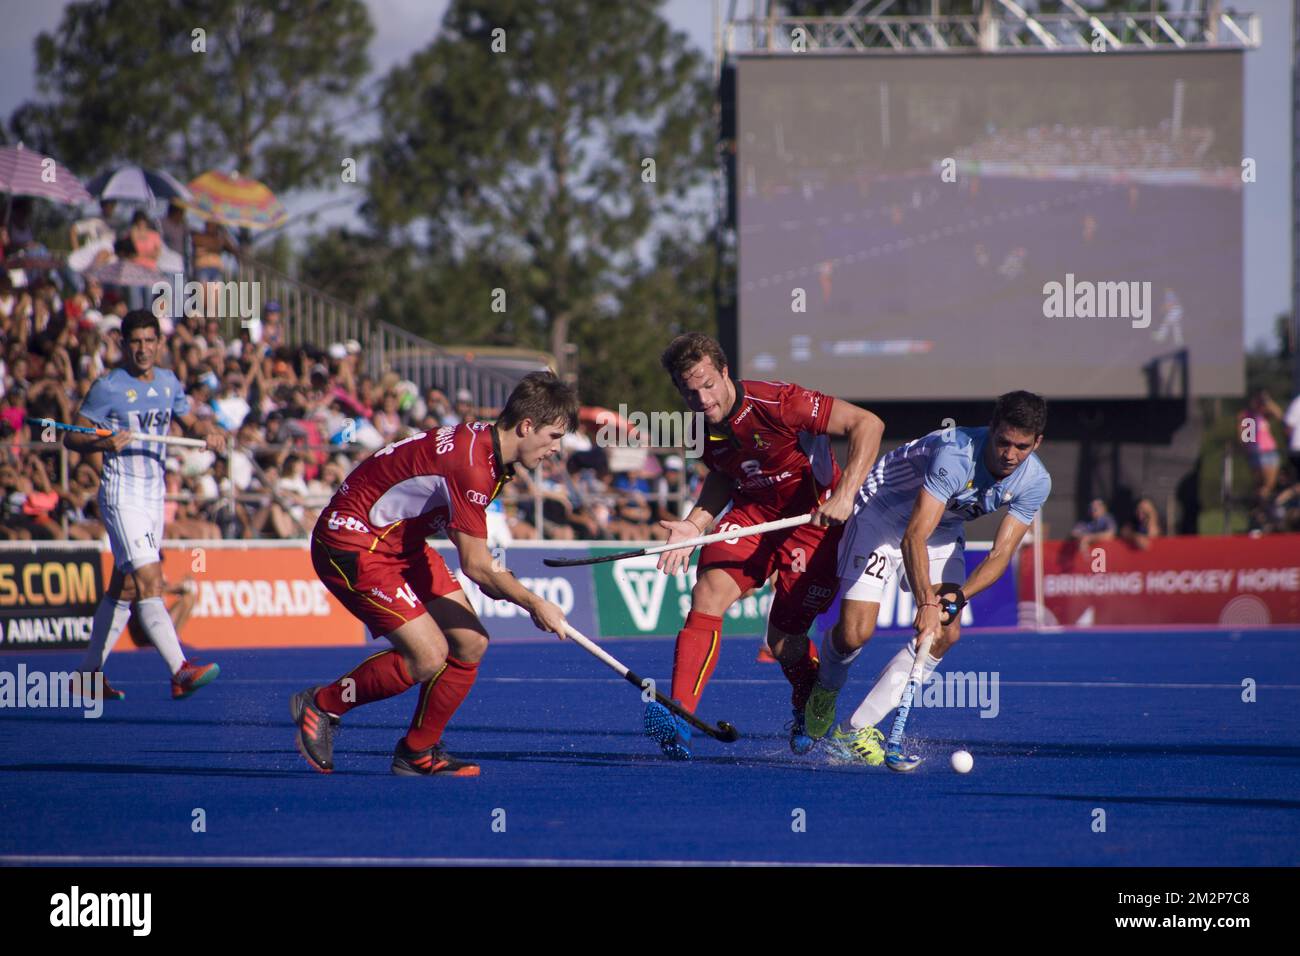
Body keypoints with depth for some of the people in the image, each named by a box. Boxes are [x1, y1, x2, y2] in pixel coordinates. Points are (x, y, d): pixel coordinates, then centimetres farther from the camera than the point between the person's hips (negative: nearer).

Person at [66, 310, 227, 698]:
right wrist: (103, 443, -25)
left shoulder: (169, 383, 9)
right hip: (121, 495, -7)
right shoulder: (108, 387, -9)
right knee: (150, 582, -19)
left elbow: (188, 422, 23)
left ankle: (88, 672, 23)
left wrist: (210, 433, 0)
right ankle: (179, 672, -30)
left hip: (155, 495, 7)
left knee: (122, 588, 13)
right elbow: (71, 436, -5)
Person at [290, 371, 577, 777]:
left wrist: (494, 577, 1)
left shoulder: (488, 447, 4)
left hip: (399, 542, 10)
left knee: (471, 642, 2)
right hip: (350, 542, -10)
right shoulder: (470, 462, -27)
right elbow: (475, 565, -23)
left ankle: (417, 754, 14)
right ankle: (321, 705, 1)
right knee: (428, 656, -18)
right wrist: (535, 604, -12)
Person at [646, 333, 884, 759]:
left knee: (783, 640, -3)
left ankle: (811, 709, 31)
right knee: (708, 593, -19)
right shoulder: (703, 425, -6)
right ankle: (678, 714, -22)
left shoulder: (776, 403, -27)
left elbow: (867, 424, -26)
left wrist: (844, 495, -33)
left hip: (814, 517, -5)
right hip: (754, 511, 5)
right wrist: (694, 525, -2)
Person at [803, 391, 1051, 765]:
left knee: (946, 633, -13)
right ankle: (826, 690, 20)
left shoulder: (1035, 482, -18)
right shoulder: (955, 455, -38)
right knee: (855, 631, -17)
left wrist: (959, 594, -35)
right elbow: (913, 538, -42)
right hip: (880, 512, -6)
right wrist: (926, 603, -53)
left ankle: (856, 730, -7)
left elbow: (1000, 553, -18)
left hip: (944, 529, 6)